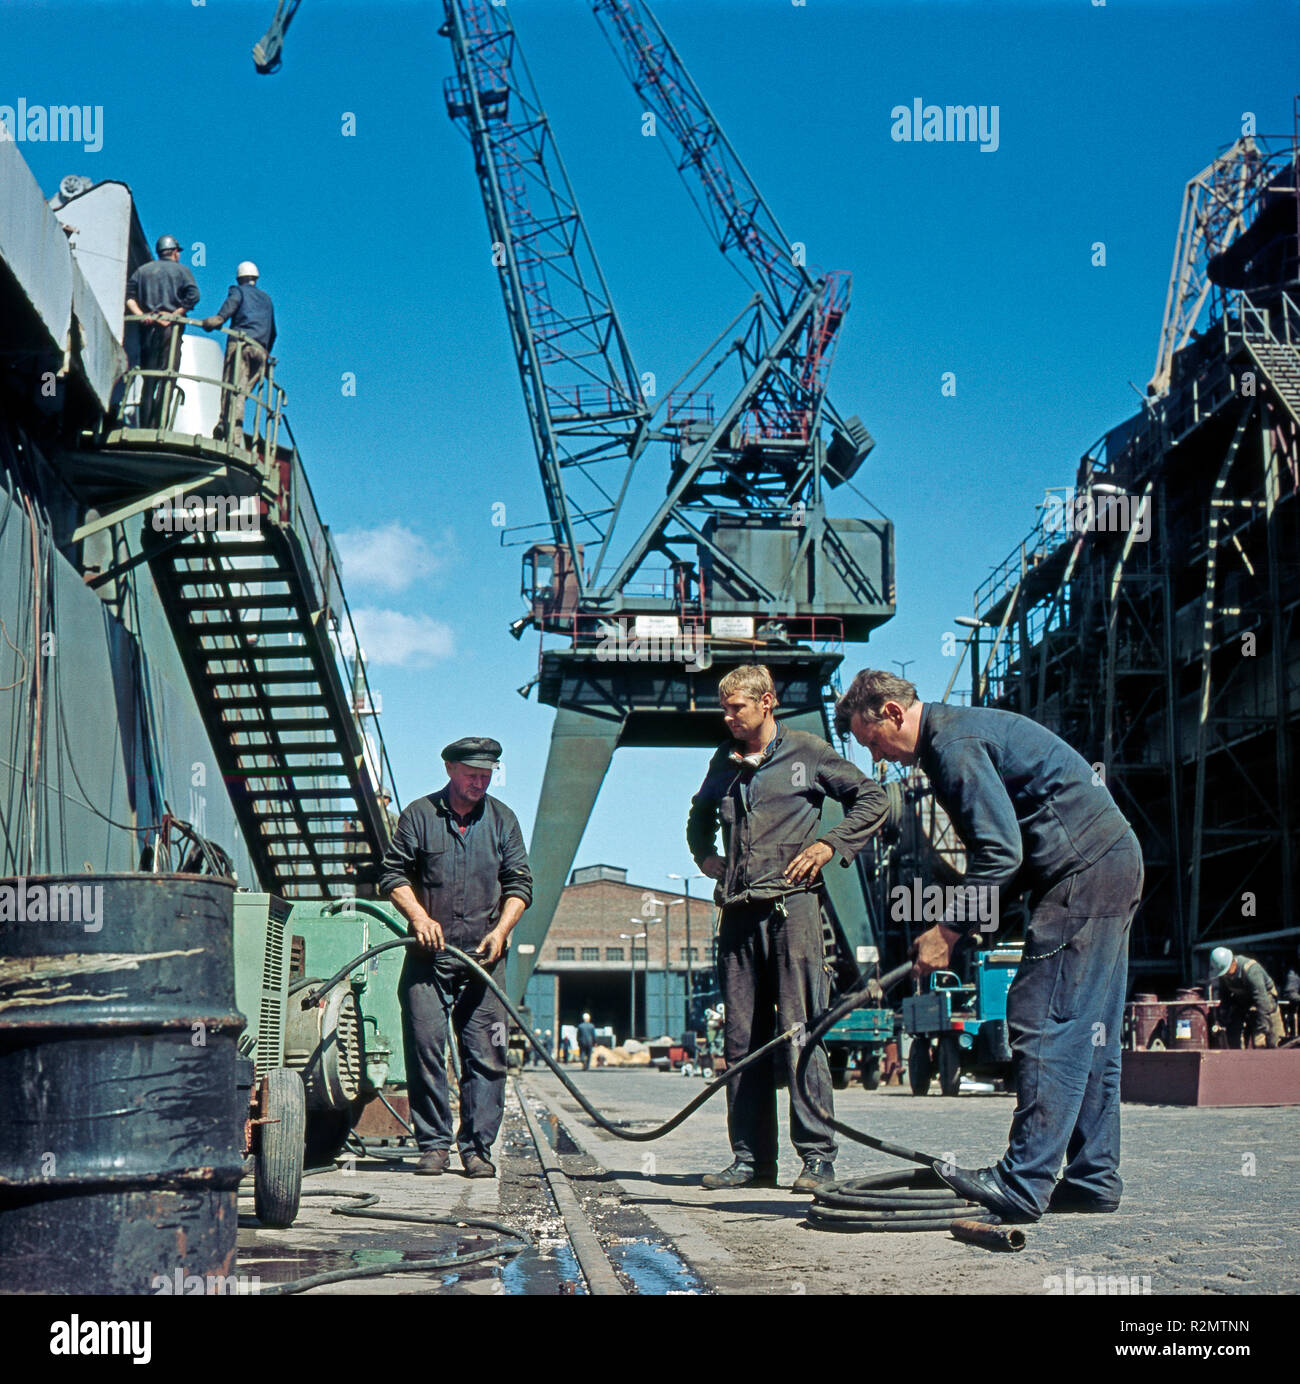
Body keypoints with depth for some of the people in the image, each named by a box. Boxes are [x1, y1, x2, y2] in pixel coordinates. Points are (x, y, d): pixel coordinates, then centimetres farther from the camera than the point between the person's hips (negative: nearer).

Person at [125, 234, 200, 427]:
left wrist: (140, 314, -2)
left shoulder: (142, 270, 17)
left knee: (148, 378, 8)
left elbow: (128, 294, 4)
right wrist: (174, 315, -9)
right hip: (171, 326, -4)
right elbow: (193, 296, -9)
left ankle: (144, 424, 4)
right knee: (166, 377, -4)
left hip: (147, 326, 4)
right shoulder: (182, 270, 7)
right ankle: (157, 425, -12)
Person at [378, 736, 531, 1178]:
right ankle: (433, 1145, 5)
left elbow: (519, 883, 11)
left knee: (485, 1056, -2)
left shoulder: (502, 819, 11)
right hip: (428, 958, -1)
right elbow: (393, 875, 4)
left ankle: (476, 1147, 5)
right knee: (425, 1048, -5)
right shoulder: (419, 814, 4)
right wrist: (420, 917, -11)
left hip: (482, 960, 2)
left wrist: (501, 929, -4)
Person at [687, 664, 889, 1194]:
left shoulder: (806, 752, 3)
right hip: (738, 912, 5)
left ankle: (817, 1155, -4)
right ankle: (751, 1158, 10)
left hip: (791, 906, -5)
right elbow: (699, 817, 37)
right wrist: (706, 855, 18)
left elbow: (872, 798, 8)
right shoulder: (724, 762, 17)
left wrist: (830, 843, -3)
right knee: (741, 1039, 5)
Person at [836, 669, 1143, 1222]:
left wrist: (948, 931, -15)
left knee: (1043, 1025, -12)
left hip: (1084, 872, -11)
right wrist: (958, 924, 15)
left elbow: (1001, 851, -20)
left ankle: (1023, 1183, -12)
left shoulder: (955, 745, -13)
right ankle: (1094, 1179, 15)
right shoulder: (957, 732, 20)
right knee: (1087, 1036, 11)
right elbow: (1000, 842, 22)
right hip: (1115, 865, 11)